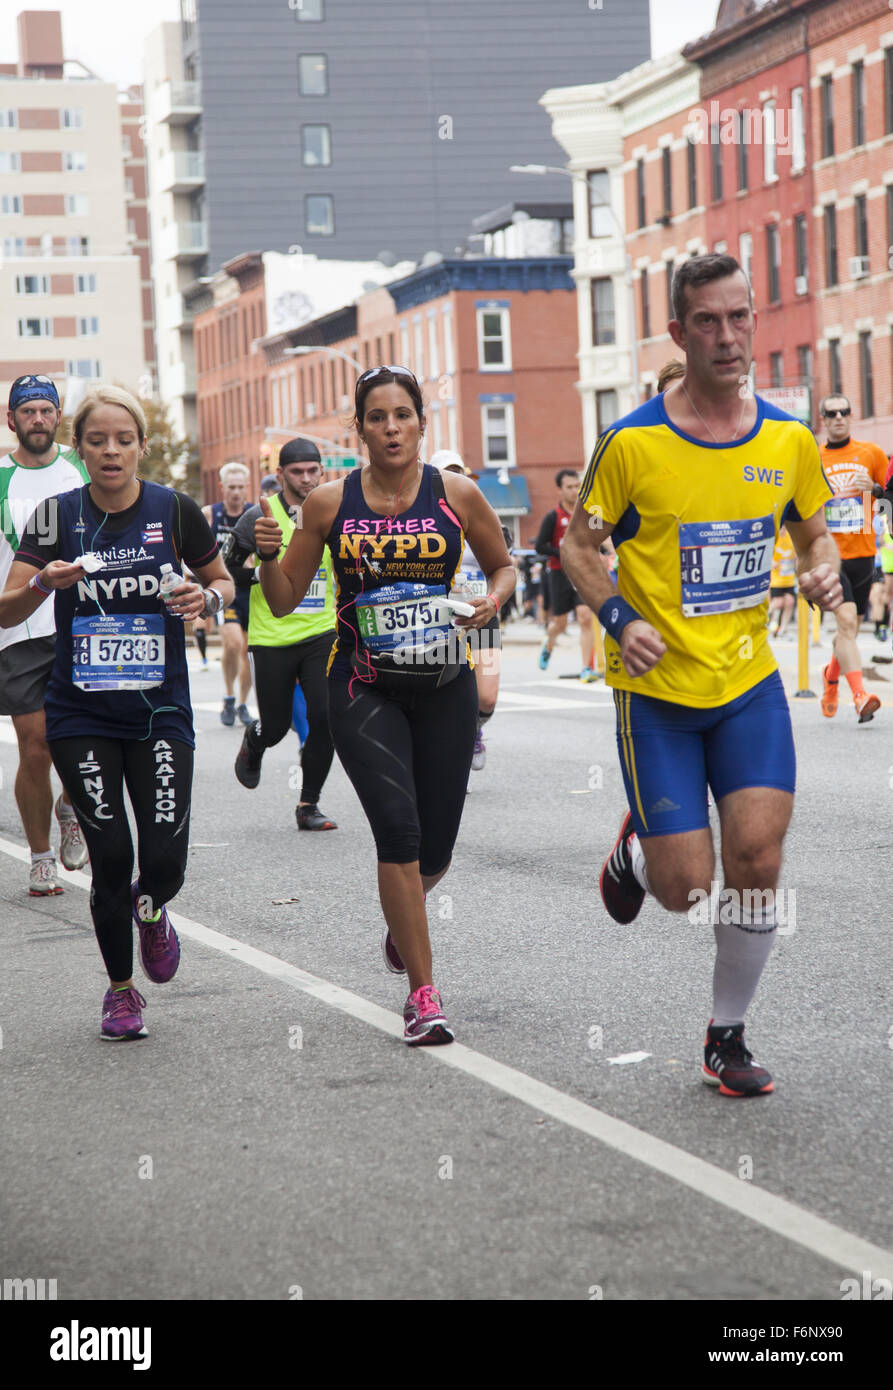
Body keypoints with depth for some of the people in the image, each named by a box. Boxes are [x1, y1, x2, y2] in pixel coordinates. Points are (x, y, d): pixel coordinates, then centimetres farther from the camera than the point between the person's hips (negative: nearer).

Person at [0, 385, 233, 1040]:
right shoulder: (57, 514, -2)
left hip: (161, 710, 0)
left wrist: (206, 598, -12)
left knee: (165, 859, -9)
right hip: (81, 714, 0)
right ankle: (121, 989, 18)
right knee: (111, 857, -3)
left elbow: (223, 581, 11)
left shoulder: (175, 510, -3)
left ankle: (150, 911, 28)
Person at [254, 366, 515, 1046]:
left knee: (435, 849, 8)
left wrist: (494, 598, -8)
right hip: (363, 689, -1)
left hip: (444, 686, 1)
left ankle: (401, 914, 46)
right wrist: (268, 557, -15)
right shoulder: (330, 503, -2)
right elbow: (284, 600, 5)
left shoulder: (458, 494, -2)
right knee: (399, 830, -18)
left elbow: (503, 565, 13)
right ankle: (423, 994, -10)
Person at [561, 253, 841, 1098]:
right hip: (657, 689, -3)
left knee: (758, 854, -9)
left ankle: (727, 1038, 10)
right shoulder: (633, 444, -11)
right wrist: (619, 619, -16)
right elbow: (578, 545, 1)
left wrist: (823, 574, -8)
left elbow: (814, 533, 15)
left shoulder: (788, 440, 0)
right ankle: (634, 854, 36)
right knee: (684, 889, -4)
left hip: (749, 684, 3)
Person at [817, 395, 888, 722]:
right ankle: (860, 696, -25)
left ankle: (831, 676, 40)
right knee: (846, 620, -19)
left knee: (850, 628, 11)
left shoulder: (871, 453, 6)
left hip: (863, 553, 3)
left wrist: (875, 488, -9)